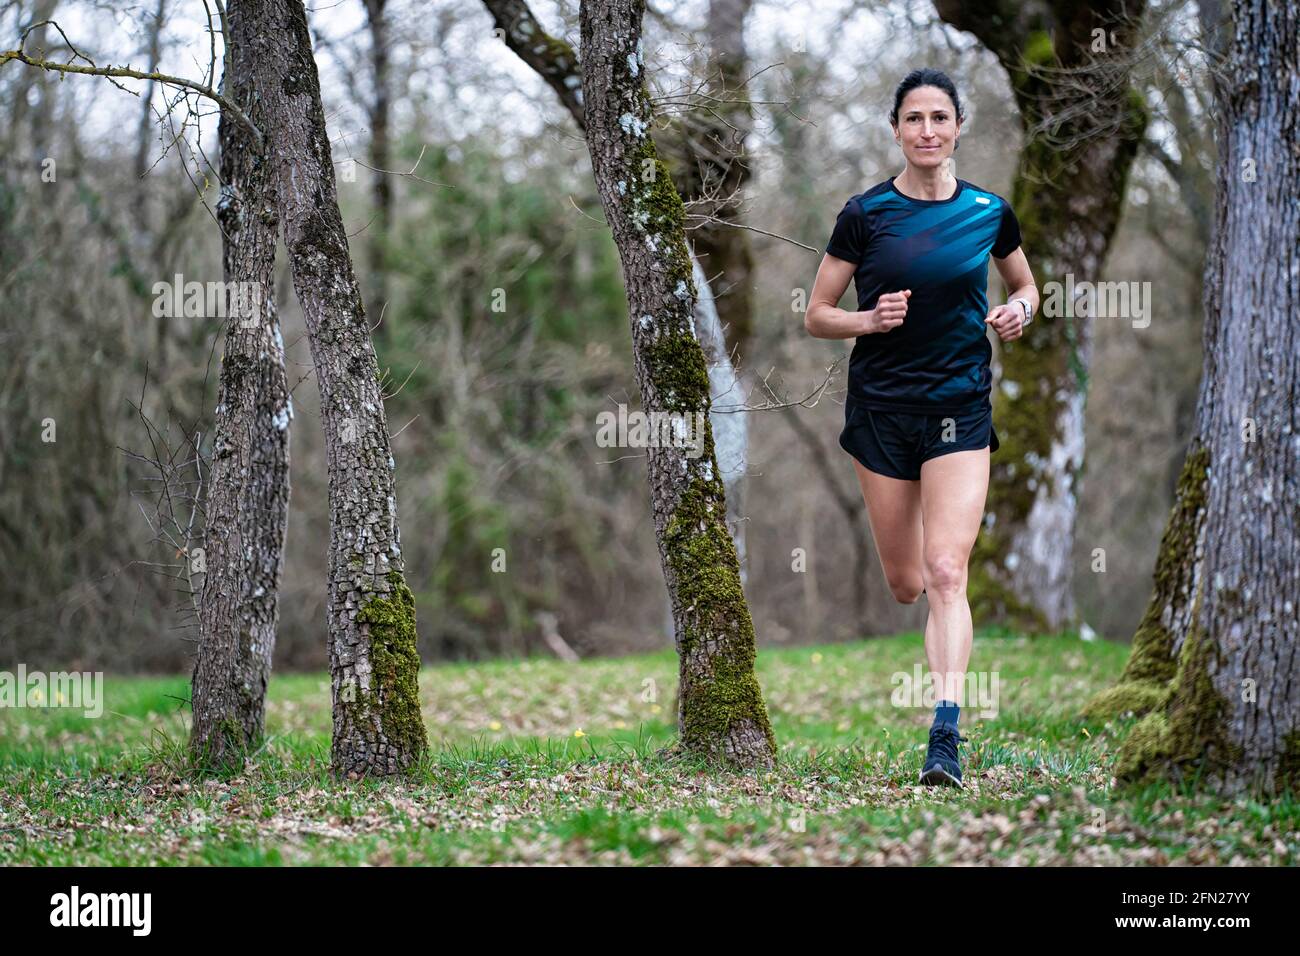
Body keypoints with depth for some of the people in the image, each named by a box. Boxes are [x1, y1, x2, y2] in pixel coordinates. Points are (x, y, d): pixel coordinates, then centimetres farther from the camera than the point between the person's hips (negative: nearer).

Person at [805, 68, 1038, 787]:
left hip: (961, 408, -1)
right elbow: (816, 317, 2)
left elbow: (1024, 284, 20)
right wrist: (871, 318, -17)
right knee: (904, 585, 7)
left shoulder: (990, 212, 2)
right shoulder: (865, 213, -2)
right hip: (880, 408, 1)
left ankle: (945, 741, -19)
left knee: (945, 572, -15)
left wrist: (1018, 311, -2)